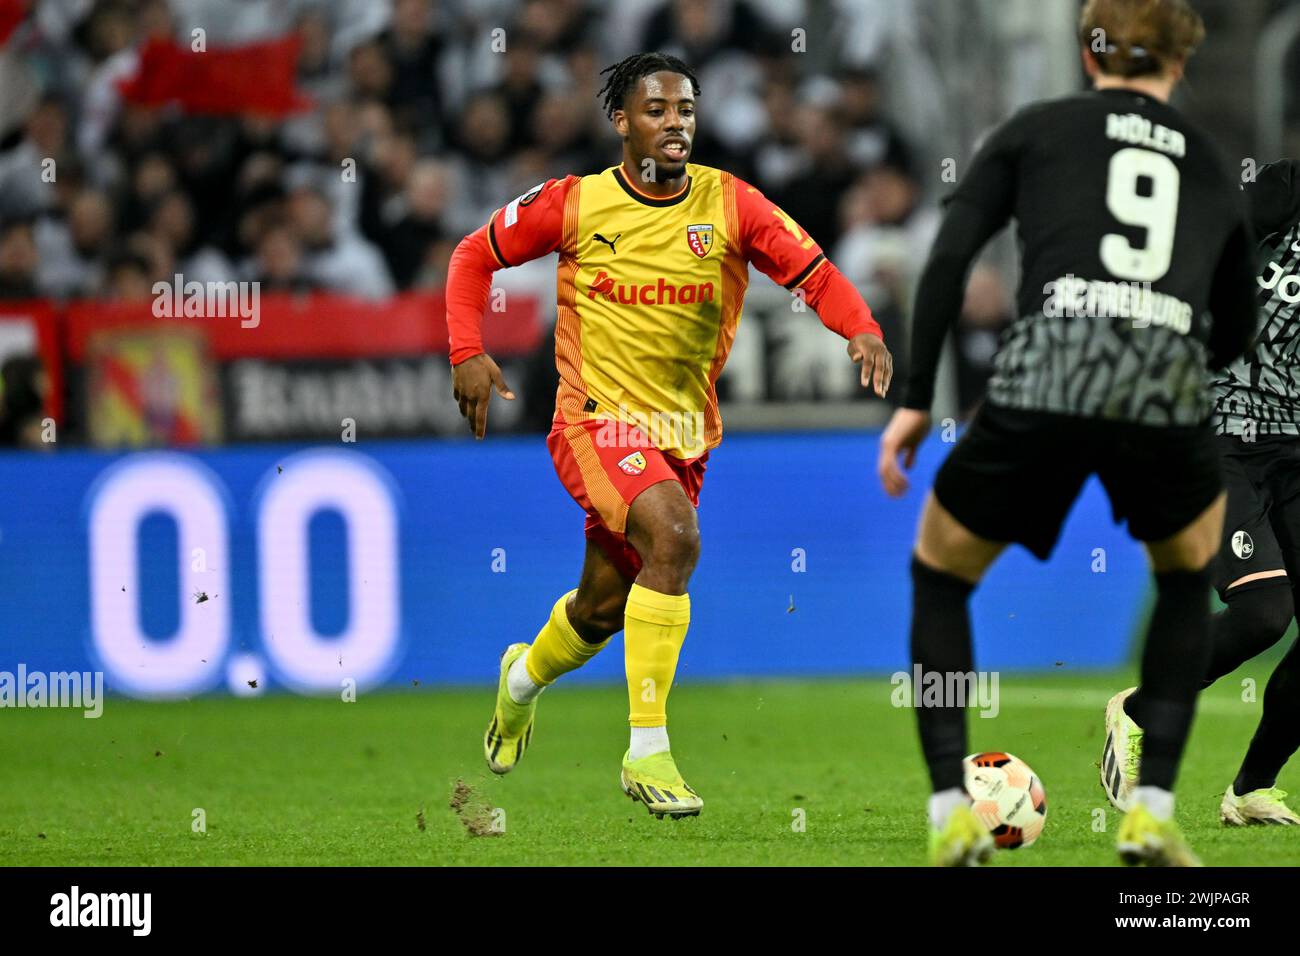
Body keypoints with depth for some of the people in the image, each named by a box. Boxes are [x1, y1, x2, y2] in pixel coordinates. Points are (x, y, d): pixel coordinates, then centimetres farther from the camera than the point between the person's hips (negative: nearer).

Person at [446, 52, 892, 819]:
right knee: (673, 537, -30)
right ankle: (648, 753, -26)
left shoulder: (729, 204, -5)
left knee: (606, 607, 15)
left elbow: (814, 272, -10)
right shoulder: (576, 204, -6)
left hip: (686, 433, 4)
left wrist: (862, 329, -29)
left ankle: (524, 677, 52)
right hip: (598, 419, -4)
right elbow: (476, 257, 6)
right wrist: (468, 353, -6)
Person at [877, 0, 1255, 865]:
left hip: (1047, 374, -2)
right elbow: (1235, 332, 39)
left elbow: (949, 258, 6)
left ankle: (954, 810, 9)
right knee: (1189, 573, 33)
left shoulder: (1036, 130, 20)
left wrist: (915, 399, 10)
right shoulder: (1212, 167, 27)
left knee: (940, 573, 24)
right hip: (1167, 391, 2)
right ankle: (1152, 809, 18)